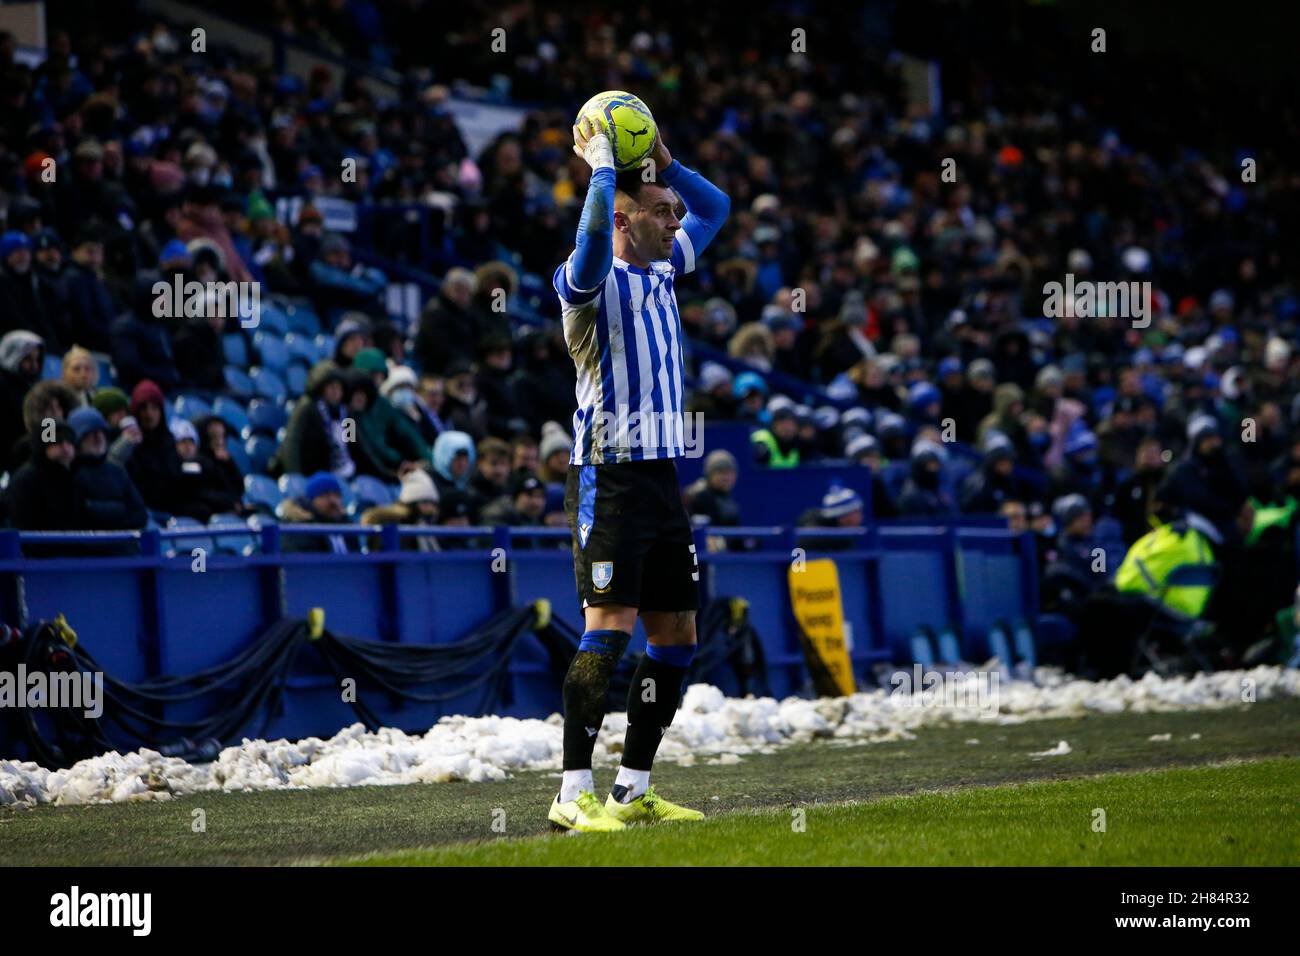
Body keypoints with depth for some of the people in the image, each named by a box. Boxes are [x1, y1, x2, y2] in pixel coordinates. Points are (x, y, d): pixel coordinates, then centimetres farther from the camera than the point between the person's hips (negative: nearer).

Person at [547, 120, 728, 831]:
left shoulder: (662, 268, 14)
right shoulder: (595, 281, -9)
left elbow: (716, 206, 27)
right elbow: (594, 235, -33)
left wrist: (659, 160, 13)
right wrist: (602, 164, -20)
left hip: (662, 477, 9)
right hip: (609, 479, -9)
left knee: (676, 634, 8)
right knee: (610, 630, -15)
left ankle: (633, 791, 14)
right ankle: (573, 795, -13)